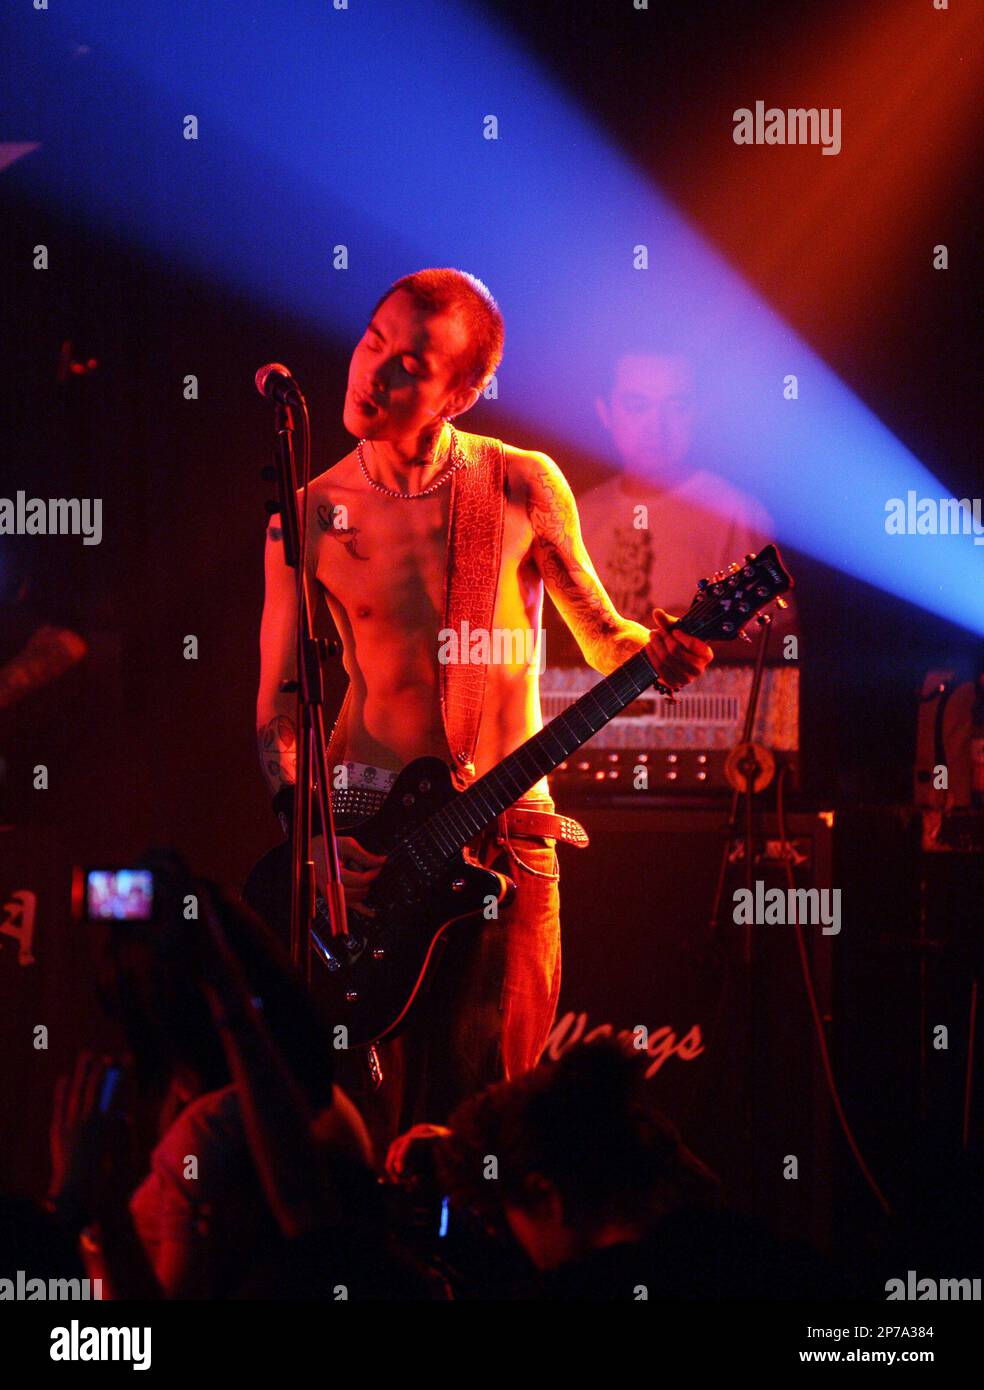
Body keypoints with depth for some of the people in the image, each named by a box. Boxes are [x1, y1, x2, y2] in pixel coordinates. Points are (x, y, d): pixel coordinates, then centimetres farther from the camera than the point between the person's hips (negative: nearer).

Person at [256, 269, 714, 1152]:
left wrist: (654, 651, -12)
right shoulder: (312, 516, 0)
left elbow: (600, 634, 10)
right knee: (377, 1118, -3)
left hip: (508, 825, 0)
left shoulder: (523, 486, 0)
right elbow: (277, 706, 4)